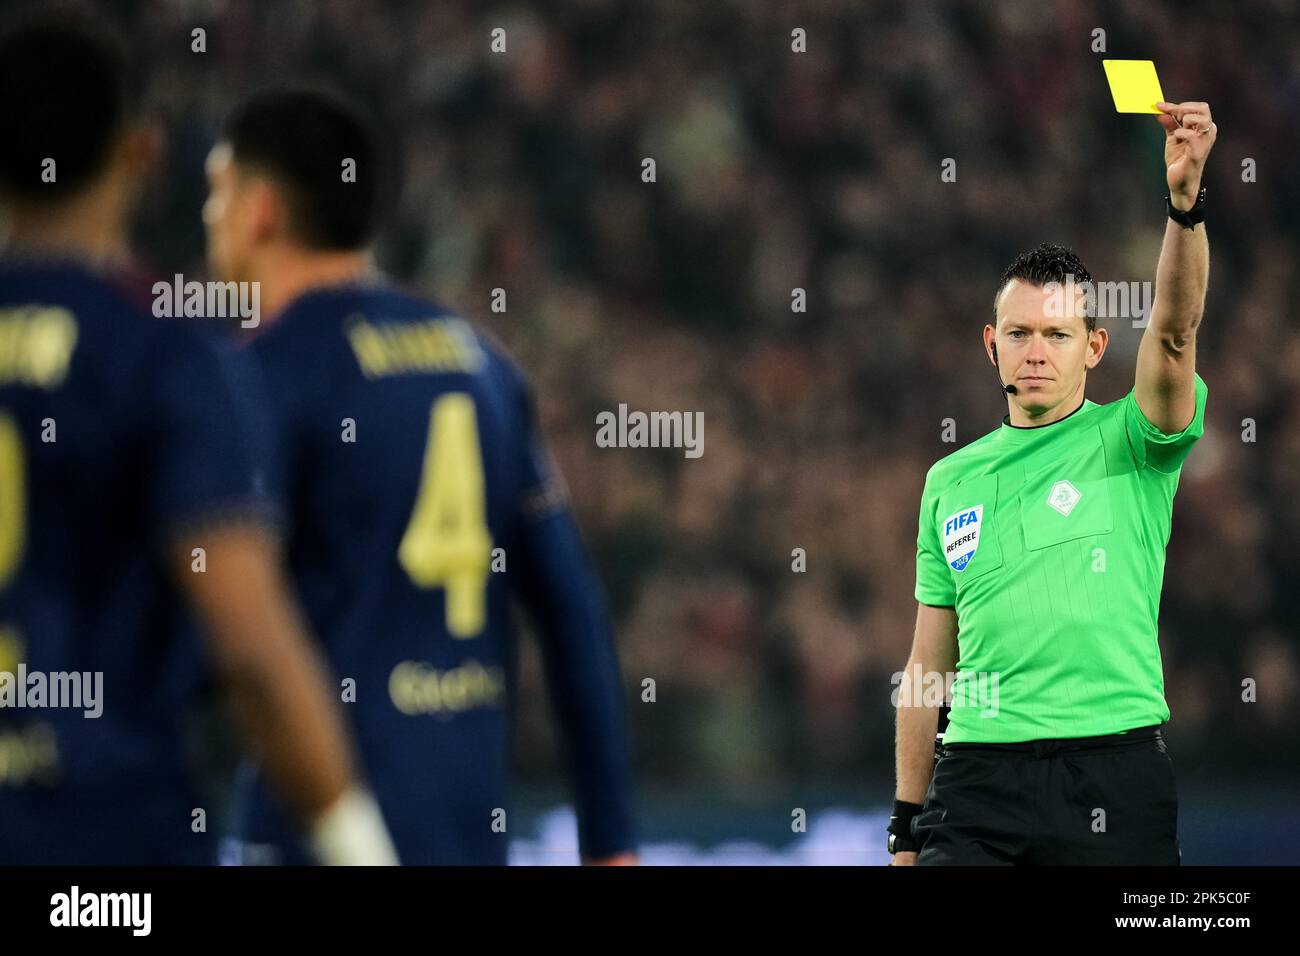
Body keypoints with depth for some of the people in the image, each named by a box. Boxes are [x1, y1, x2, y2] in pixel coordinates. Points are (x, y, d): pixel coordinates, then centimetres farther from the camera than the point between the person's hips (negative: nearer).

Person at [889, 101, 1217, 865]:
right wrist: (908, 824, 13)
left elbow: (1175, 331, -16)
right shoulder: (951, 480, 15)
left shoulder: (1129, 443, 4)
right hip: (978, 780, 3)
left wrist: (1186, 199, -32)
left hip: (1114, 779, -3)